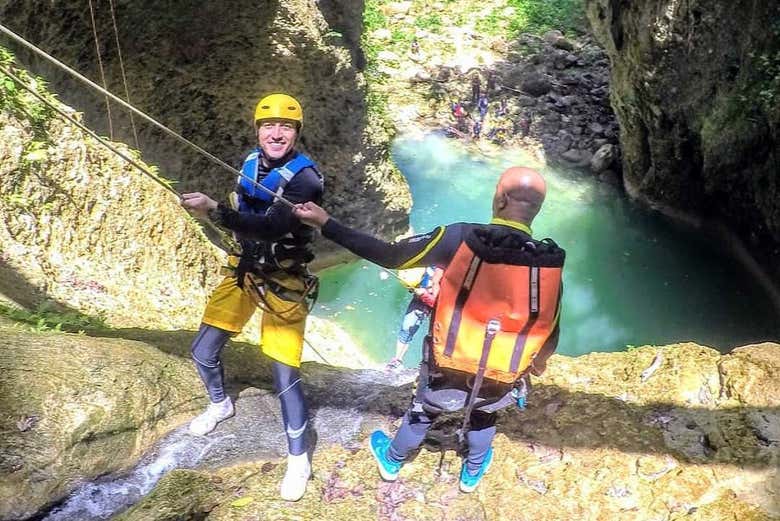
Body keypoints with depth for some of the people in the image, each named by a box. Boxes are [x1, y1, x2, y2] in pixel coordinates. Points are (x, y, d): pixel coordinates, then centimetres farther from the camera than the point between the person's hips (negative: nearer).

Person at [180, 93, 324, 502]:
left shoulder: (305, 177, -21)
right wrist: (227, 211, 1)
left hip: (283, 283, -6)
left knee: (284, 374, -7)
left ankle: (298, 459, 13)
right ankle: (220, 405, 45)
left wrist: (214, 210, -43)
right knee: (203, 351, 12)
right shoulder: (251, 162, 1)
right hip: (244, 271, 7)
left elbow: (271, 227, -36)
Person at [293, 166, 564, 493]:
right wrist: (538, 362, 21)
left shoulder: (459, 239, -21)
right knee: (483, 416, 35)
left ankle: (392, 460, 56)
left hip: (447, 372, -1)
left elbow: (388, 256, -17)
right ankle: (473, 472, 56)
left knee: (422, 411, 30)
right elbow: (550, 332, -3)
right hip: (500, 382, 1)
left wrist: (325, 224, -9)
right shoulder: (549, 263, -14)